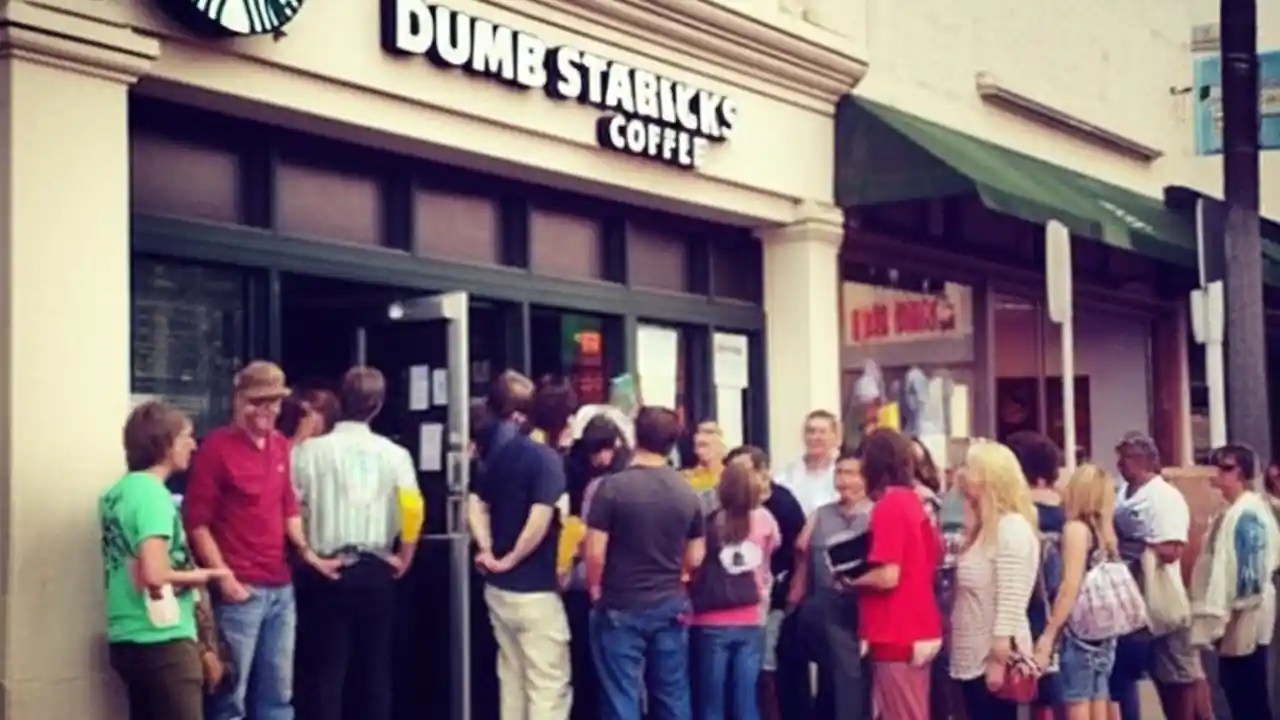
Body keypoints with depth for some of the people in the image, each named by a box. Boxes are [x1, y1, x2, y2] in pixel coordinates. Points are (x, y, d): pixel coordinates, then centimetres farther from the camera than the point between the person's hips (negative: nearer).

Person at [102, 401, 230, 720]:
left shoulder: (119, 491, 12)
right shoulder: (152, 493, -15)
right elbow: (154, 575, -24)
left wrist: (188, 575, 14)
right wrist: (201, 576, -8)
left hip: (129, 639, 9)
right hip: (162, 641, -9)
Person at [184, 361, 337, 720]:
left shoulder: (281, 446, 11)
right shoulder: (217, 447, -9)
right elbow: (196, 521, -11)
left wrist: (308, 553, 11)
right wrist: (224, 578, -15)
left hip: (281, 586, 7)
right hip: (241, 589, -7)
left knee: (279, 691, 14)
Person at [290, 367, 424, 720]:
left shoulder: (309, 450, -4)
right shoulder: (393, 453, 1)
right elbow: (412, 509, -7)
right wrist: (404, 558, 7)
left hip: (323, 571, -2)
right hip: (375, 570, 2)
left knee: (325, 671, 1)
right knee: (374, 669, 11)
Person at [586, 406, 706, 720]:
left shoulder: (613, 487, -13)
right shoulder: (688, 493, 1)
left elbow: (595, 553, -13)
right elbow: (695, 559, 7)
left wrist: (595, 588, 5)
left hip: (621, 608, -4)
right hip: (670, 606, 4)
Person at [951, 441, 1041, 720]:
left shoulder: (1012, 527, -14)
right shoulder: (985, 528, 17)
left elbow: (1012, 598, -19)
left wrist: (1000, 657, -22)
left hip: (996, 658, -9)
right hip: (974, 657, 9)